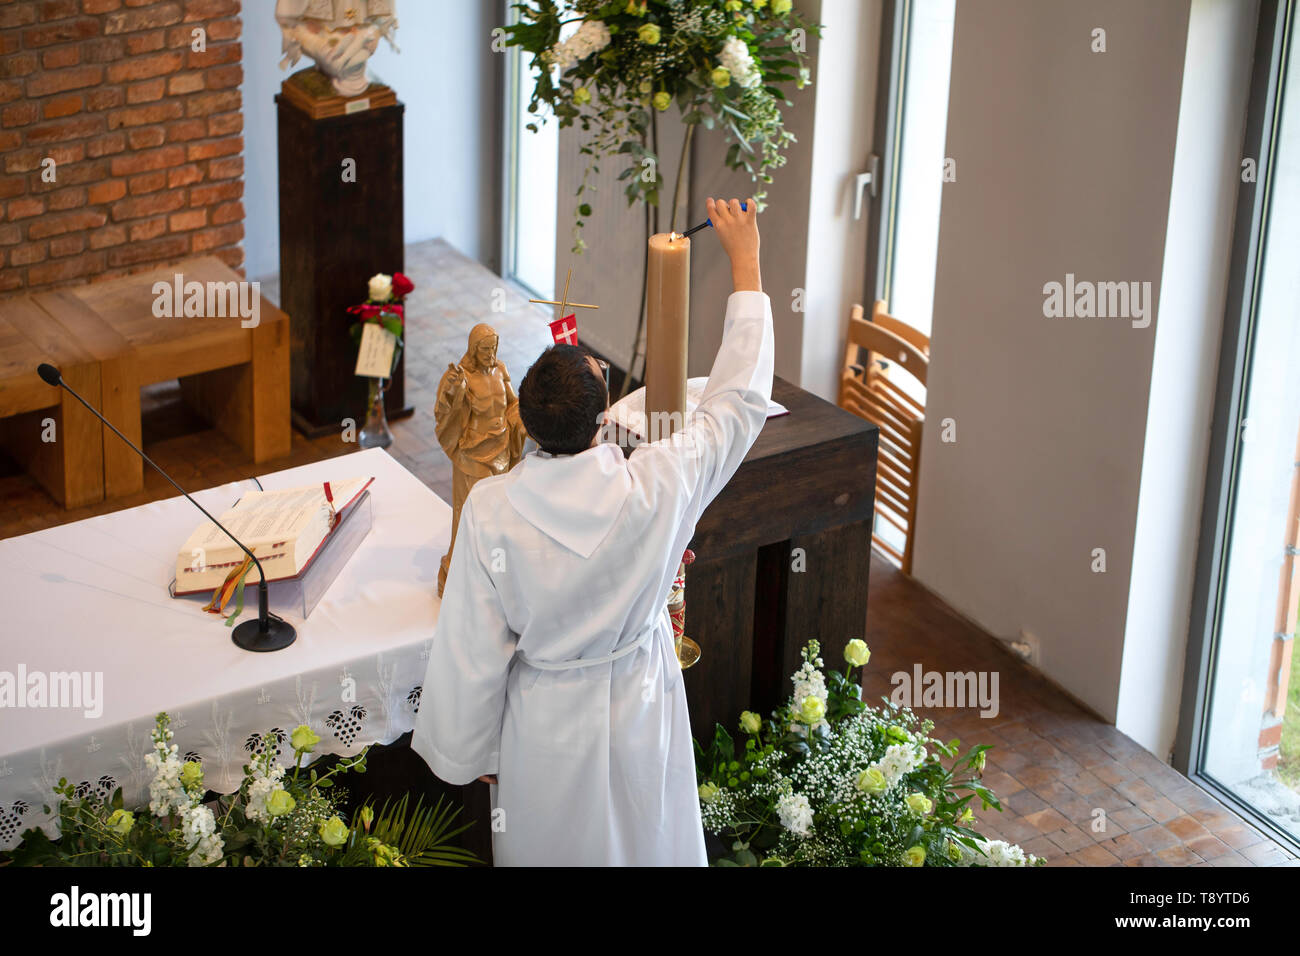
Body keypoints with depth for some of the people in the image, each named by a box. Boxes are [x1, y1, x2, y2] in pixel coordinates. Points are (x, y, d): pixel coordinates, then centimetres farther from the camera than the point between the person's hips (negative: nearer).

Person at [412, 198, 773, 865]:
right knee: (645, 844, 24)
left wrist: (472, 752, 2)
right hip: (639, 721, 0)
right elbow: (740, 398, -10)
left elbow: (472, 648, -15)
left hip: (542, 729, 0)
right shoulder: (659, 488, -26)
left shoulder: (489, 511, -25)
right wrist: (744, 259, -1)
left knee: (543, 851, 22)